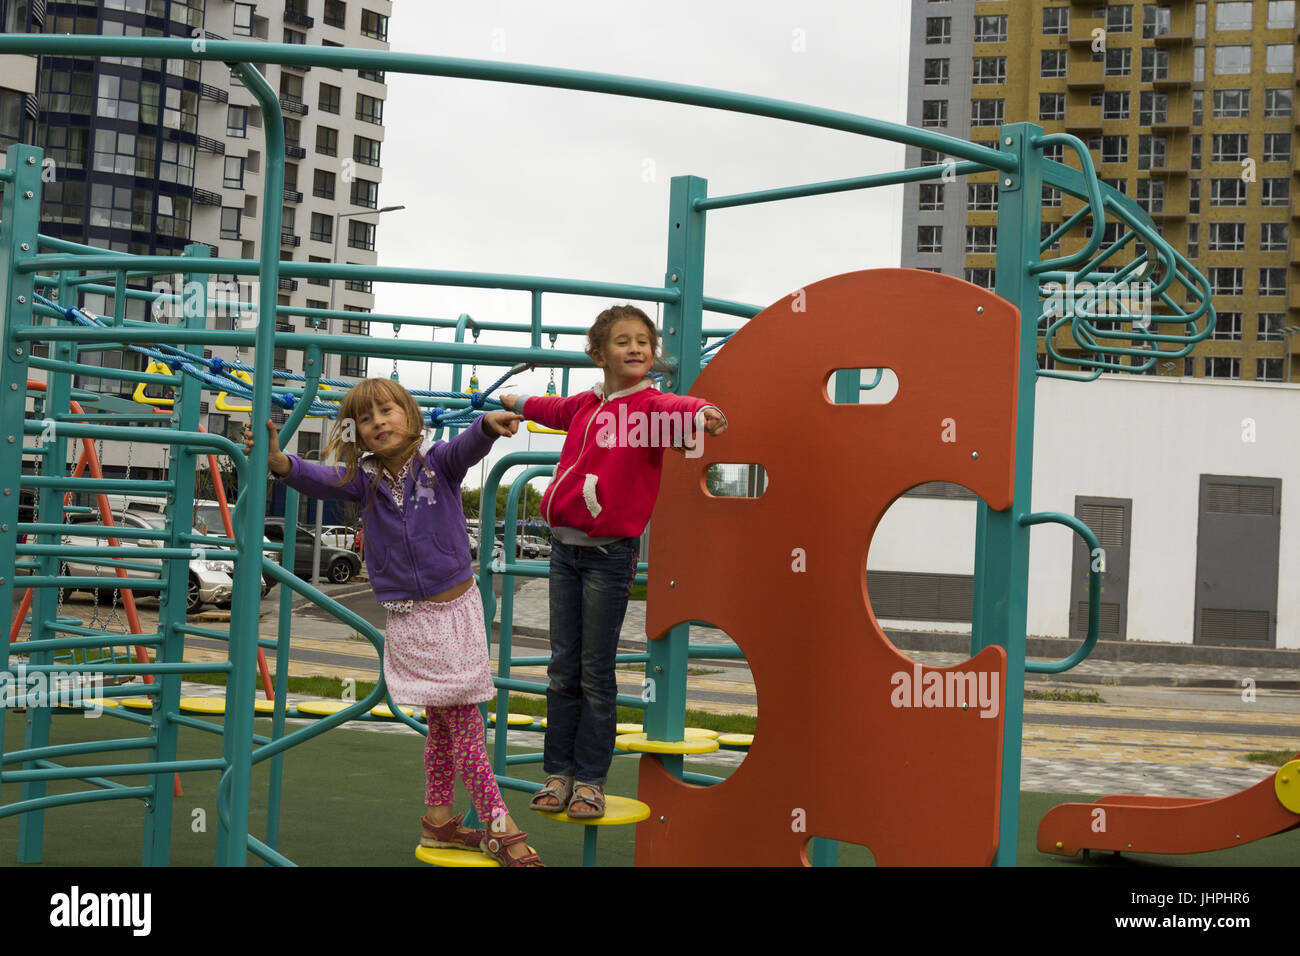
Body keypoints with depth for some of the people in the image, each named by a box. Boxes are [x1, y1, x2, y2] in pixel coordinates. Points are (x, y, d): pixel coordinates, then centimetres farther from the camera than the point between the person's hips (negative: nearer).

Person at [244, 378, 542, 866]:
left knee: (448, 721, 9)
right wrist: (278, 461, -37)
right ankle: (500, 827, 6)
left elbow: (467, 447, -26)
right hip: (408, 621, 0)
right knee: (458, 721, 2)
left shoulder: (438, 460, -6)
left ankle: (439, 819, 25)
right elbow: (320, 480, -16)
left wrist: (489, 424, -50)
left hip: (456, 609, 0)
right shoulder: (364, 479, 0)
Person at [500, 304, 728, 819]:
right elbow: (551, 409, 34)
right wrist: (512, 400, 53)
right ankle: (558, 773, 20)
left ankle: (591, 780, 12)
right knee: (563, 669, 10)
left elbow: (677, 410, -33)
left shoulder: (651, 406, -8)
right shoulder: (585, 405, 10)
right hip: (566, 547, 5)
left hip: (611, 553, -5)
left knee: (596, 673, 0)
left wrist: (704, 415, -56)